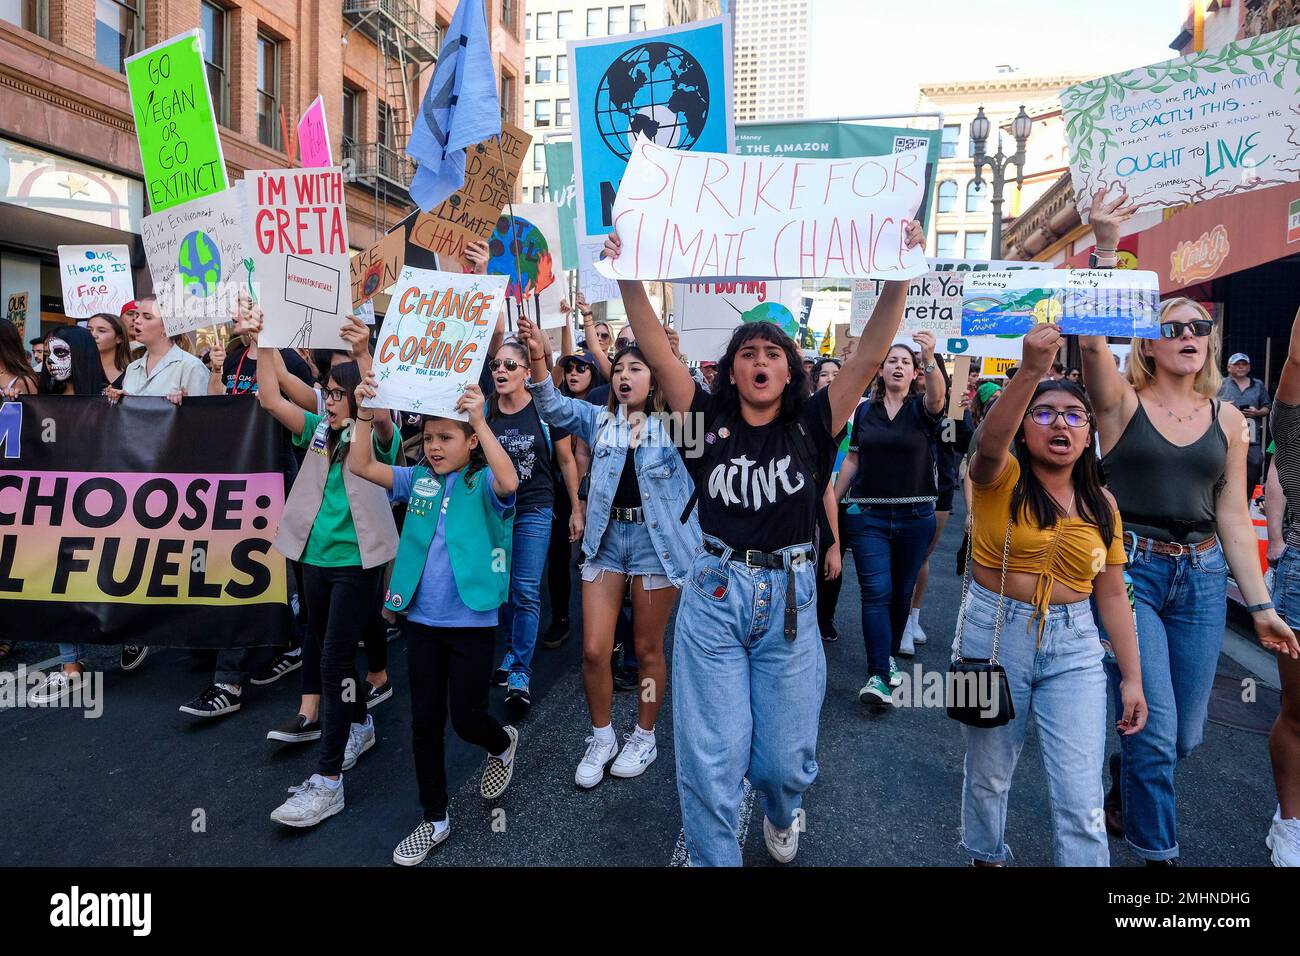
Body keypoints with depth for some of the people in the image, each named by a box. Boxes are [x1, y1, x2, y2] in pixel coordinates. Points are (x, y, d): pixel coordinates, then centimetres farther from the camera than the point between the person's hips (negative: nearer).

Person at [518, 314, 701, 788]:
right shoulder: (599, 420, 9)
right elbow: (554, 408, -4)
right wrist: (538, 359, -21)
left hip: (657, 540, -3)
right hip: (606, 538, 3)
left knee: (647, 648, 9)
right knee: (593, 650, 2)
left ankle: (644, 737, 31)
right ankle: (602, 739, 24)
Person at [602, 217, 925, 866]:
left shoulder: (811, 426, 1)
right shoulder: (709, 421, 1)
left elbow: (871, 356, -7)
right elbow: (656, 352, -6)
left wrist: (899, 277, -15)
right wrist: (629, 277, -14)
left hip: (789, 598, 1)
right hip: (714, 594, 0)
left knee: (784, 757, 11)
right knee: (710, 759, 2)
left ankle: (782, 816, 48)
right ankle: (712, 858, 28)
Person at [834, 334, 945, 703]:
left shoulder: (921, 407, 1)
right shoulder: (865, 410, 6)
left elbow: (937, 398, -24)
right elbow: (852, 460, 11)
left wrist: (930, 358, -42)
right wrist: (833, 504, 8)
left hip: (915, 516, 0)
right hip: (868, 515, 0)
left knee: (902, 592, 13)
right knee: (876, 592, -8)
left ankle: (890, 654, 33)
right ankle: (877, 675, -9)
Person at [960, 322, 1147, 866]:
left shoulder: (1101, 505, 4)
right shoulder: (1001, 479, -8)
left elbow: (1111, 595, 7)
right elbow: (987, 443, -33)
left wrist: (1132, 678, 5)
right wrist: (1031, 370, -46)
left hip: (1074, 647, 2)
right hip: (994, 635, -2)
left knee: (1082, 799, -1)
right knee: (989, 774, 16)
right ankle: (986, 858, 43)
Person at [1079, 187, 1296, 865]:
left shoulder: (1227, 420, 8)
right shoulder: (1122, 402, -3)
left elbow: (1232, 516, 9)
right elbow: (1092, 338, -23)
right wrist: (1105, 247, -30)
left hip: (1201, 578, 5)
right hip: (1130, 569, -4)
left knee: (1185, 733, 13)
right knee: (1155, 727, -5)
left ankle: (1129, 783, 45)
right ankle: (1156, 851, 18)